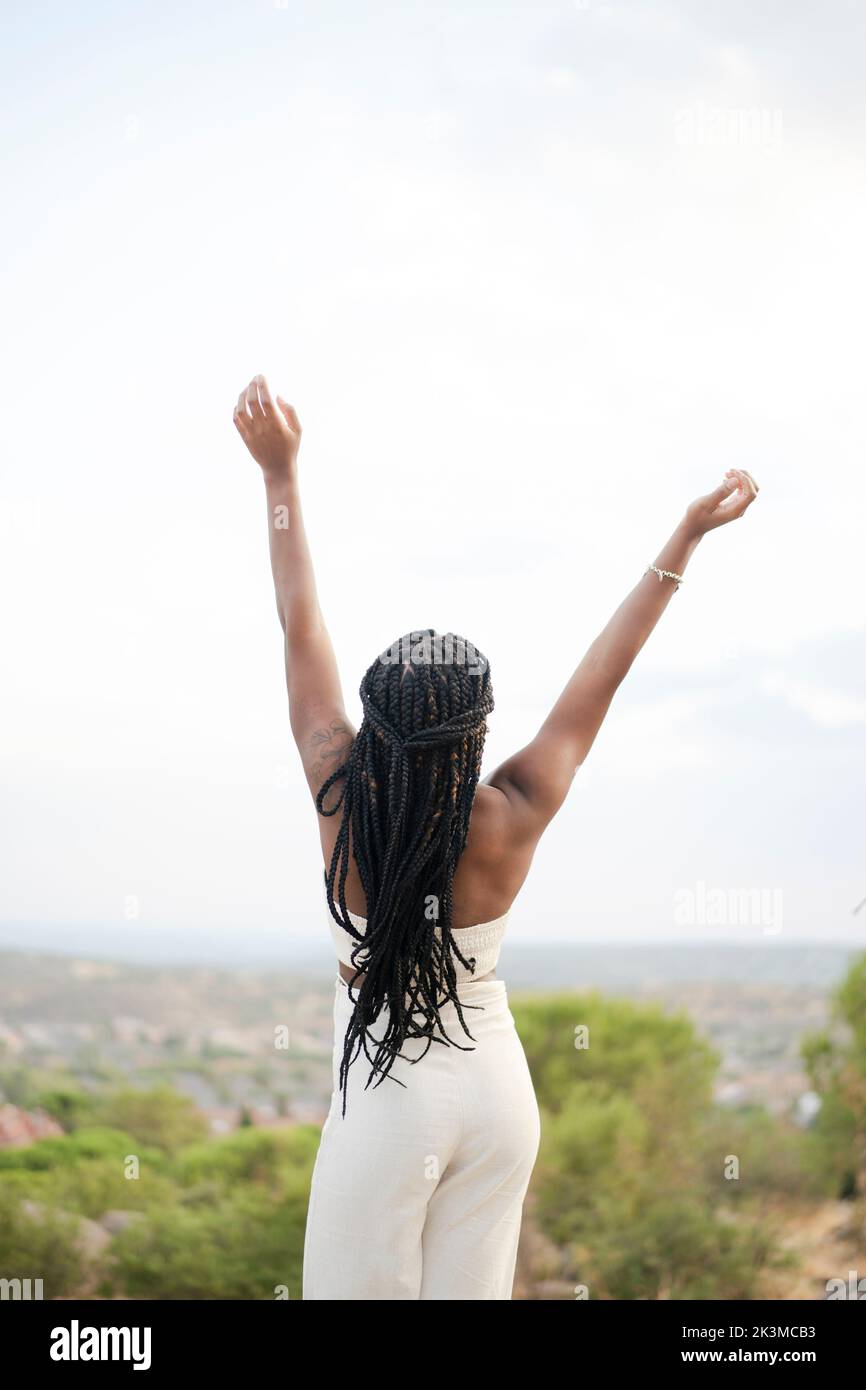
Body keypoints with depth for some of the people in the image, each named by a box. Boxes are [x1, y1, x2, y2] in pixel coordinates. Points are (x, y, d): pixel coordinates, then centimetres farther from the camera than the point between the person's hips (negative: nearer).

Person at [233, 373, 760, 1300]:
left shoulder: (343, 800, -16)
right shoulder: (512, 821, -13)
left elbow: (301, 627, -10)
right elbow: (604, 670, -5)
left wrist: (281, 474, -3)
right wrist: (686, 538, 2)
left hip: (386, 1100, -2)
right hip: (497, 1093, 3)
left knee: (357, 1289, 7)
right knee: (471, 1292, 12)